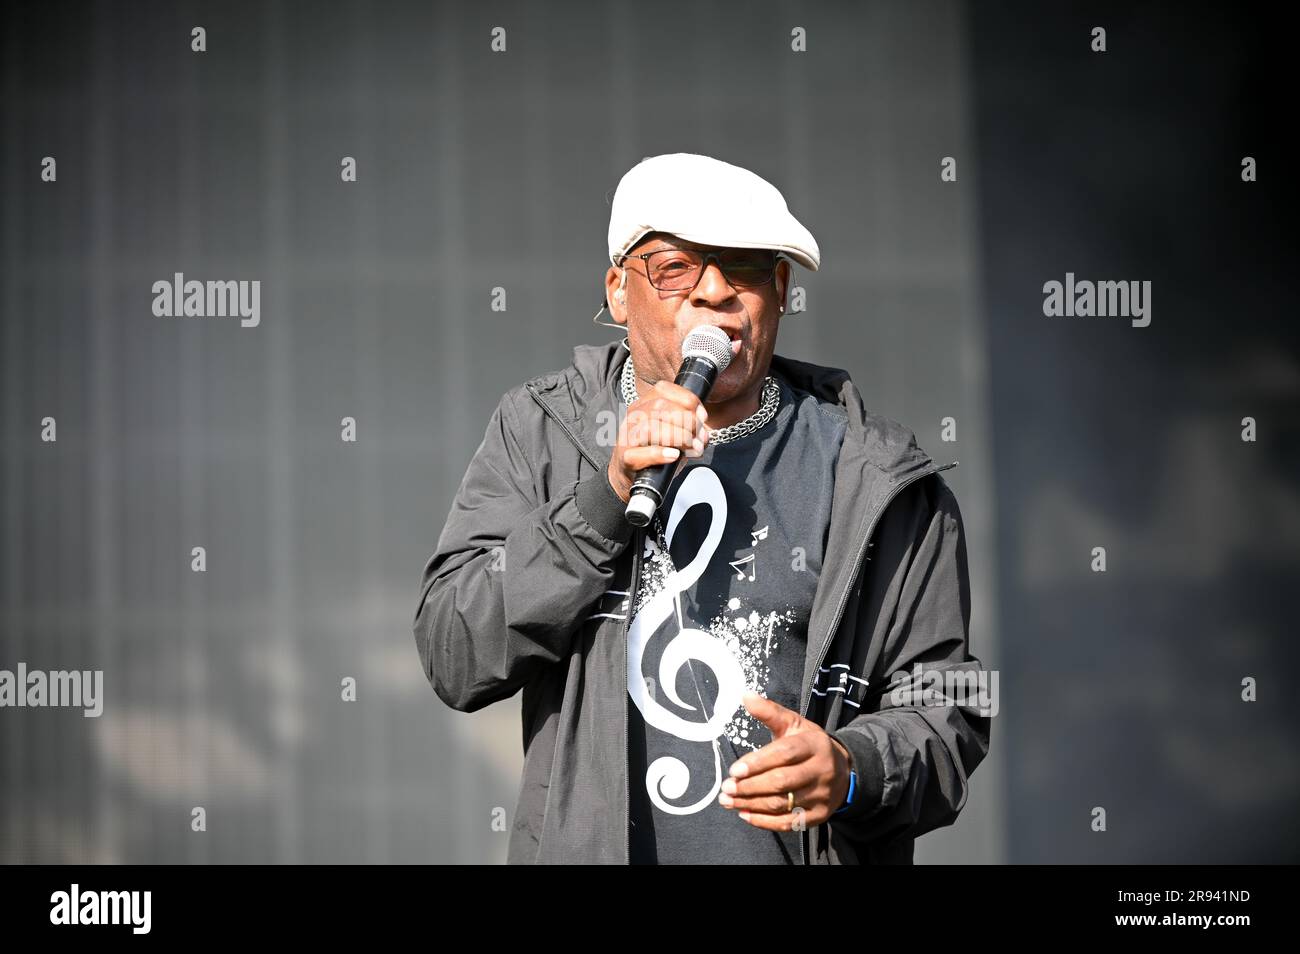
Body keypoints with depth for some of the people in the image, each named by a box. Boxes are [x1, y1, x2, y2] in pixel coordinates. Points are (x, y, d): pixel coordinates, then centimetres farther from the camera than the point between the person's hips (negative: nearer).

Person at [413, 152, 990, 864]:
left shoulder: (872, 476, -3)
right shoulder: (539, 432, 0)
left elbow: (944, 702, 0)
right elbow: (454, 660, -9)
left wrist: (853, 771, -20)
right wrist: (605, 500, -19)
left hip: (803, 846, 0)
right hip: (585, 846, 1)